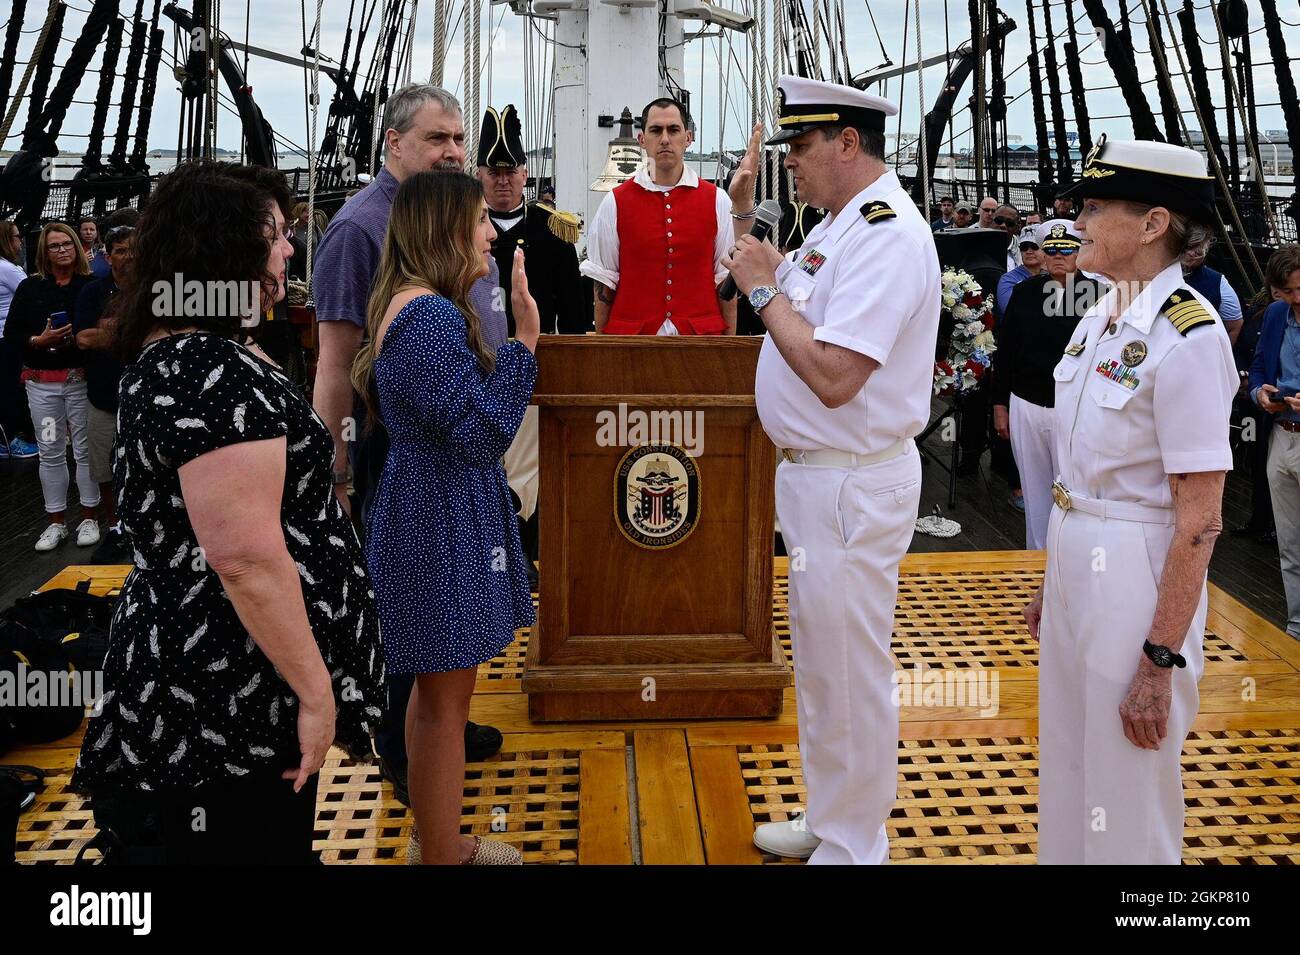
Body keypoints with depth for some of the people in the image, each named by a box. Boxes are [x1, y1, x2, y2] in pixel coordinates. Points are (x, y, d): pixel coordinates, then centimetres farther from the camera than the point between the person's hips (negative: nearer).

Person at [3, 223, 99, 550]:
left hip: (81, 379, -2)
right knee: (50, 452, 8)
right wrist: (40, 341, -12)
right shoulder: (30, 288, 6)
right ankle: (56, 522, 18)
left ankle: (89, 518, 15)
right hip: (42, 383, 2)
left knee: (85, 449, 3)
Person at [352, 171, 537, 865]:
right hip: (443, 524, -11)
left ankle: (438, 842, 35)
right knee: (445, 700, 2)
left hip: (430, 514, 11)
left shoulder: (410, 307, 11)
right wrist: (524, 339, -22)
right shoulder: (434, 315, -21)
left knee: (437, 690, 20)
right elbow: (480, 431, -24)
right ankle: (440, 856, 17)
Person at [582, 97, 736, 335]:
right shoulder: (615, 202, 4)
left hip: (702, 334, 1)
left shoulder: (717, 200, 6)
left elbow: (727, 280, 4)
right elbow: (603, 284, 4)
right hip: (630, 337, -1)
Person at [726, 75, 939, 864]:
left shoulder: (888, 233, -20)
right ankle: (828, 820, 39)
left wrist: (765, 289, -18)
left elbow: (834, 377, -29)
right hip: (815, 473, 11)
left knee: (850, 674, 2)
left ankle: (853, 846, 21)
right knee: (821, 662, 21)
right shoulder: (841, 224, 11)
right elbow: (787, 286, 25)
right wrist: (747, 208, 14)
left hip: (852, 485, -11)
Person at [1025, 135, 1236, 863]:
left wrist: (1161, 662, -19)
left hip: (1136, 577, -8)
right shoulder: (1101, 319, 6)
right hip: (1075, 563, 8)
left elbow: (1200, 521, -20)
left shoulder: (1187, 338, -19)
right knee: (1068, 769, 22)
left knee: (1127, 797, 8)